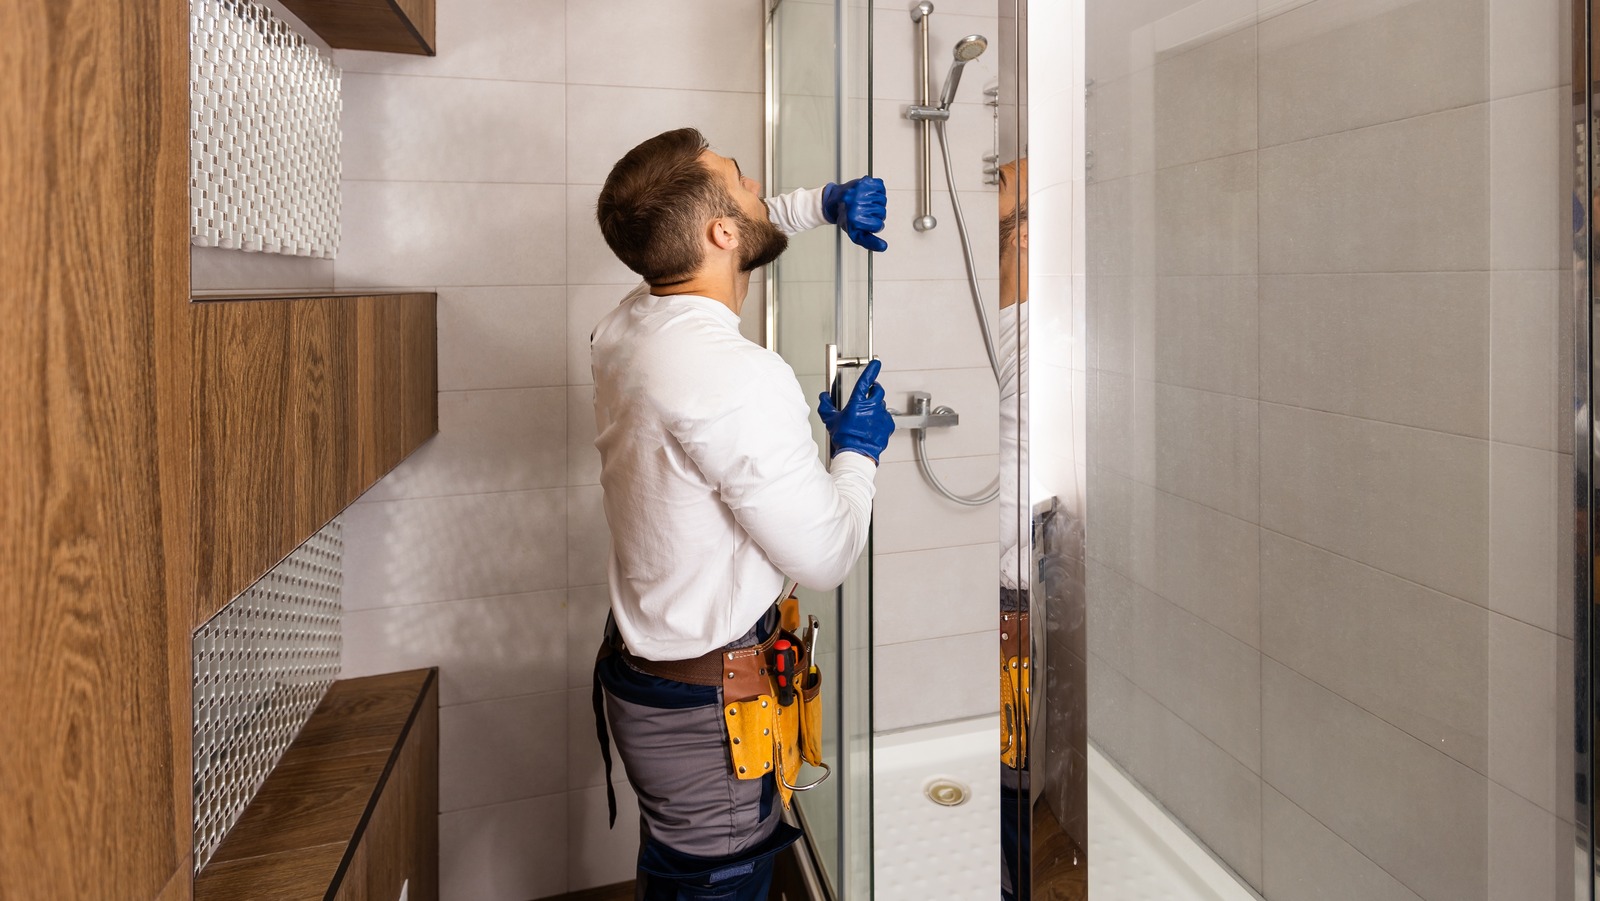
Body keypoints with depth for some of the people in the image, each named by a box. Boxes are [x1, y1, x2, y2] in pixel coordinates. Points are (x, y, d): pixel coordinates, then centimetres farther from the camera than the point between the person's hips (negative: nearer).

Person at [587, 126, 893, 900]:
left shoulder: (628, 325, -3)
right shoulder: (743, 381, -31)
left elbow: (733, 244, 20)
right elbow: (824, 559, -20)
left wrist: (822, 203, 13)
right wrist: (857, 451, -4)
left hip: (638, 662, 8)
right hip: (706, 704, -8)